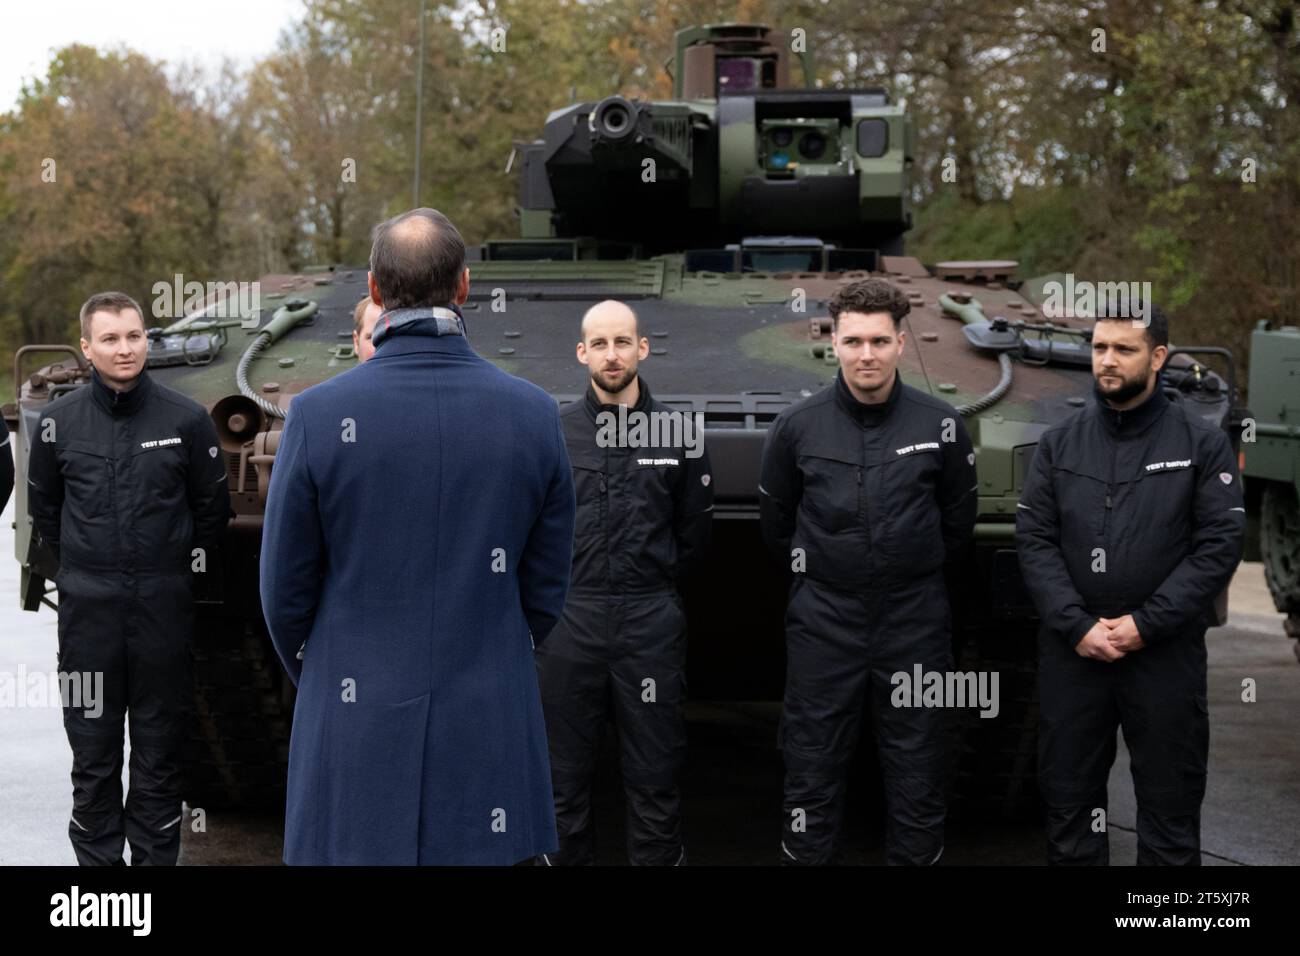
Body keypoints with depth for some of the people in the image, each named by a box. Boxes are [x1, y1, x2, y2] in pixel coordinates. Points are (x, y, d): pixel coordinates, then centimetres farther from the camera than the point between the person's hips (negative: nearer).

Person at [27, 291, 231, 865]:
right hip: (87, 607, 1)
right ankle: (96, 856, 16)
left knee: (159, 747, 6)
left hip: (163, 603, -1)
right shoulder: (60, 420, 1)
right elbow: (43, 505, 14)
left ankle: (155, 855, 15)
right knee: (92, 747, 7)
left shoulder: (185, 418, -3)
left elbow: (212, 505, 8)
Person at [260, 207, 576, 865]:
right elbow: (546, 589, 4)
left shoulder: (319, 415, -10)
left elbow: (286, 589, -1)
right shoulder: (533, 414, -4)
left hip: (358, 731, -1)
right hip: (489, 732, 2)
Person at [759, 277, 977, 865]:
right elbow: (775, 521, 11)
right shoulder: (798, 426, -3)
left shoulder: (940, 425, -4)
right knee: (812, 773, 6)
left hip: (915, 620, 0)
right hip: (824, 619, 0)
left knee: (918, 774, 8)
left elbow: (959, 522, 10)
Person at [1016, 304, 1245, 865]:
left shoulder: (1201, 442, -1)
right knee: (1068, 797, 9)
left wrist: (1145, 624, -13)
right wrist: (1077, 625, -11)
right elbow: (1034, 539, 1)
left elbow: (1220, 544, -7)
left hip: (1166, 654, -2)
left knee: (1170, 802, 4)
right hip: (1071, 652, 2)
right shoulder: (1059, 444, 6)